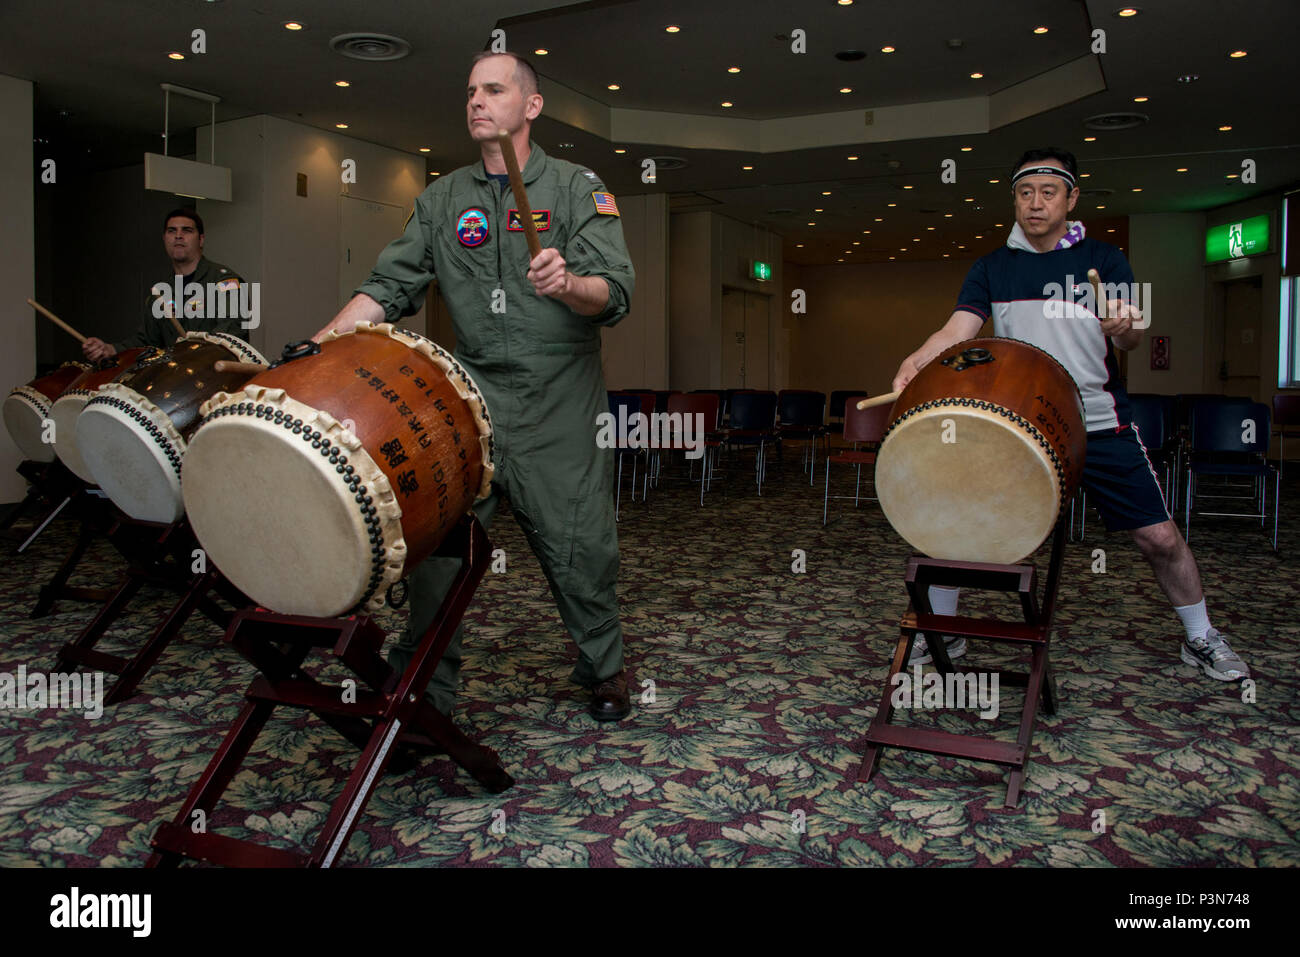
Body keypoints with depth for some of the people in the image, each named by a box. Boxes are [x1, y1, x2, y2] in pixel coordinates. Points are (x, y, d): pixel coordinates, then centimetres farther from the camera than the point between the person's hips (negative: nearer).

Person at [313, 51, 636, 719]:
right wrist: (324, 341, -8)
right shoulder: (442, 200, 13)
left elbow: (615, 292, -10)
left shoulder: (578, 188, 2)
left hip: (558, 410, -2)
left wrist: (566, 283, -32)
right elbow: (389, 288, 7)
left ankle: (604, 670, 28)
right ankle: (422, 688, 16)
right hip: (469, 396, 3)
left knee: (579, 548, 4)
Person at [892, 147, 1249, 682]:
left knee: (1159, 536, 1)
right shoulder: (991, 269, 7)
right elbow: (956, 331, -5)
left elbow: (1129, 338, -7)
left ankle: (1201, 639, 26)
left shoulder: (1103, 260, 4)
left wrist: (1124, 327, -32)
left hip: (1099, 426, -1)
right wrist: (913, 363, -26)